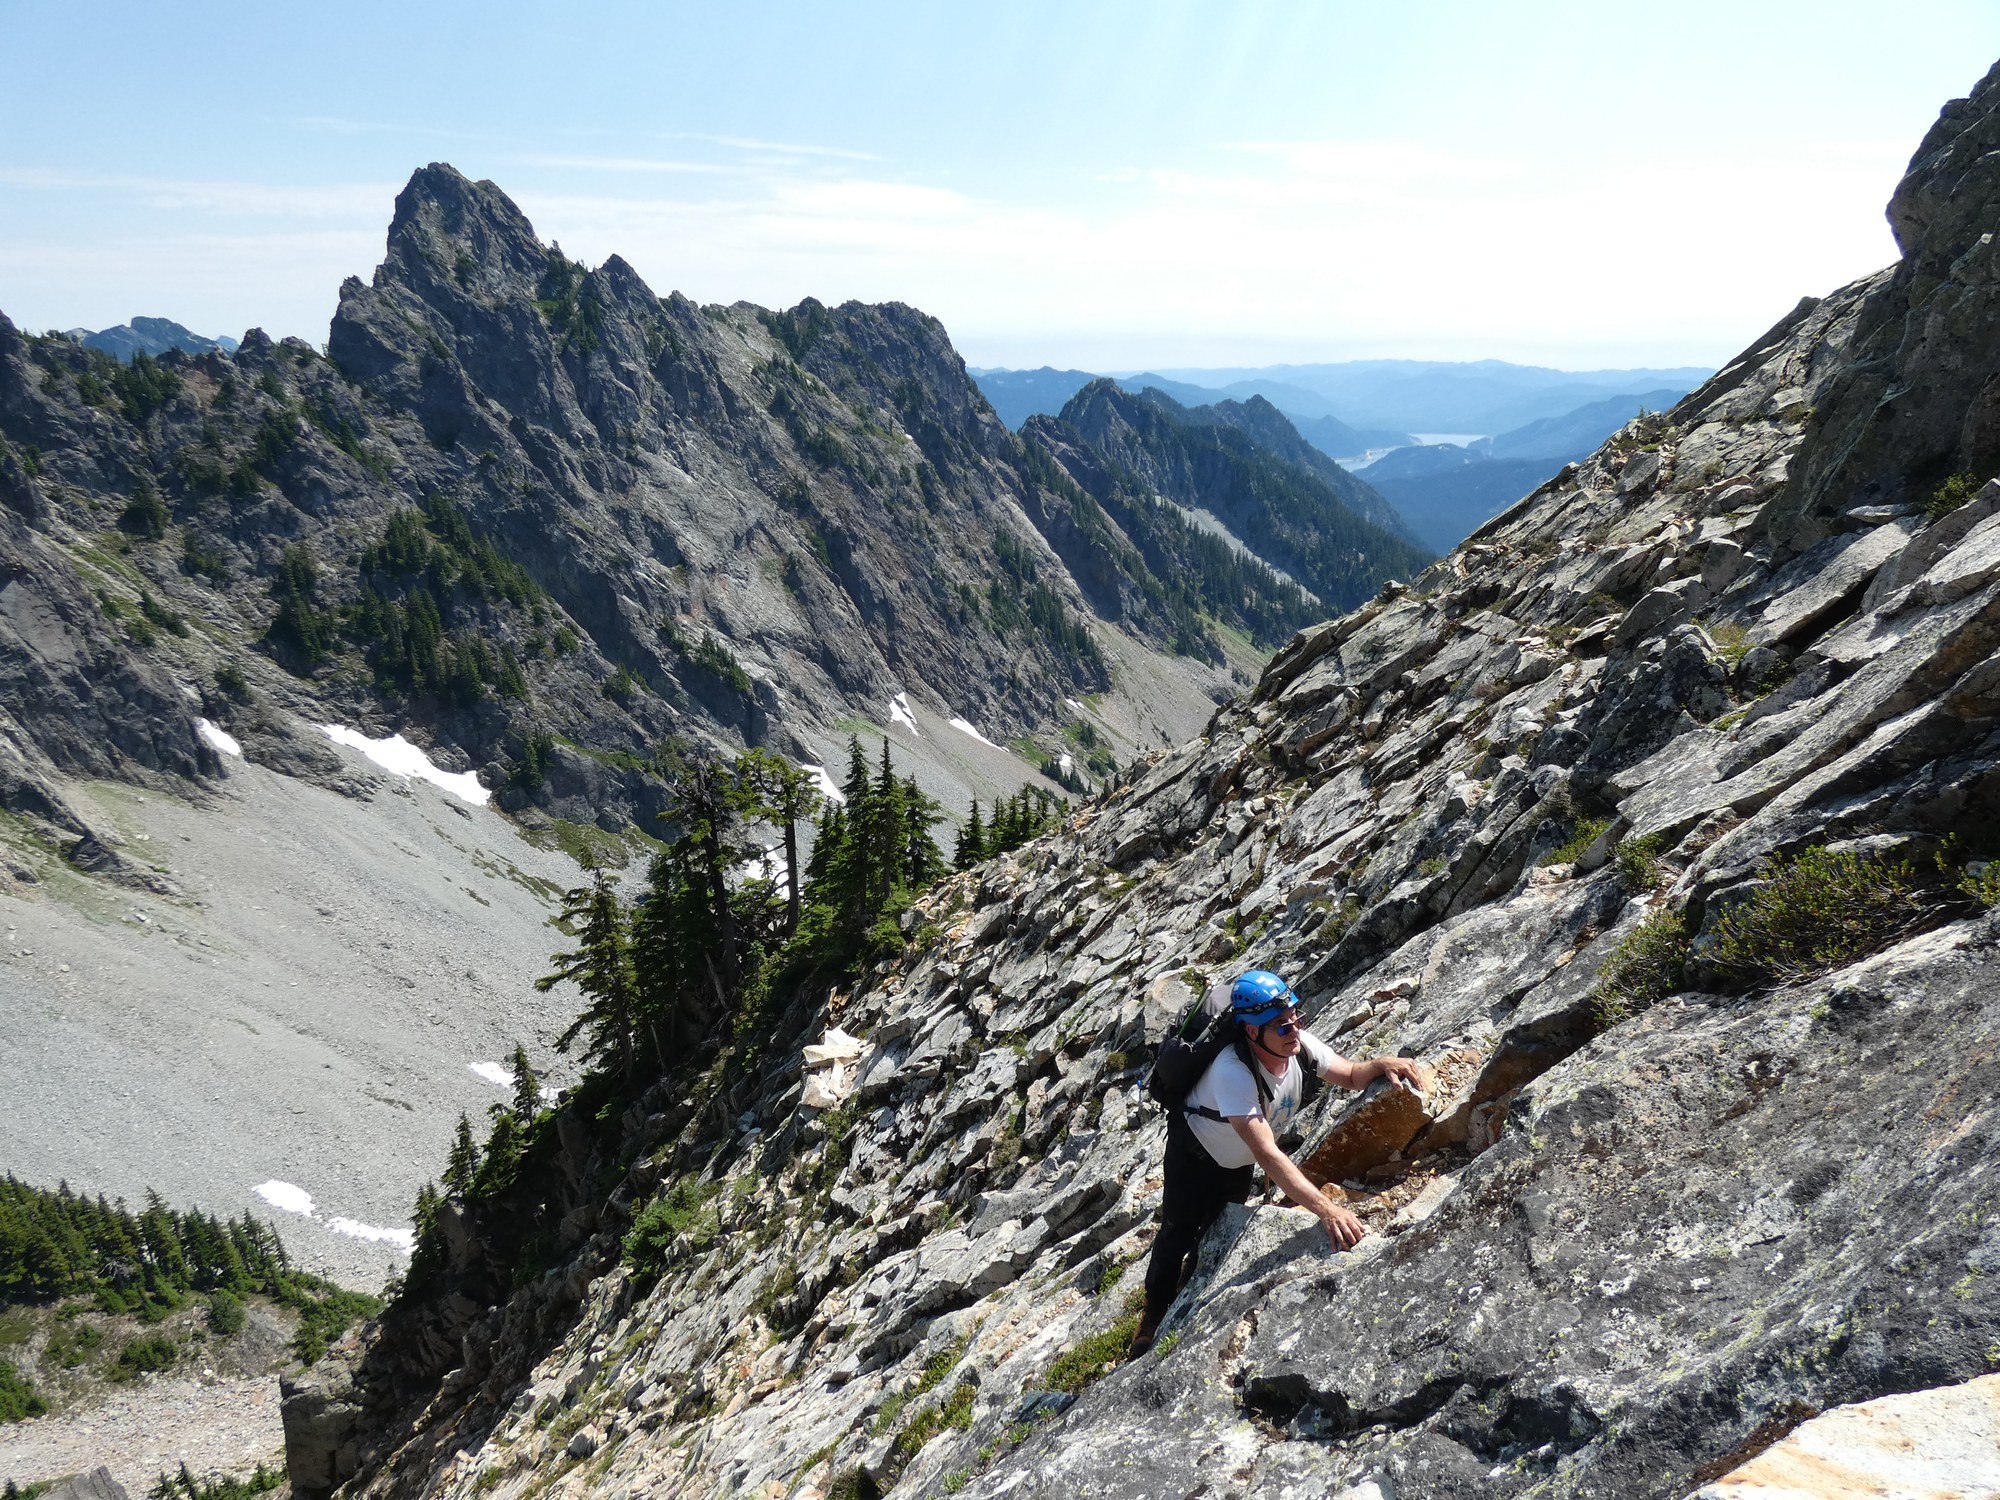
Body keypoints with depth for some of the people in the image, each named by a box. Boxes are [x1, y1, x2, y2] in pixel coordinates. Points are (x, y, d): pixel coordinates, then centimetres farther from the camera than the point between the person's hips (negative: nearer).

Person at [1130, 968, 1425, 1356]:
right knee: (1178, 1236, 4)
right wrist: (1326, 1208, -59)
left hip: (1237, 1160, 6)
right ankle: (1154, 1316, 29)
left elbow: (1350, 1076, -8)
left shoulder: (1301, 1043, -27)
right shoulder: (1233, 1072, -46)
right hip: (1195, 1152, -6)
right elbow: (1267, 1154, -51)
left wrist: (1381, 1064, -32)